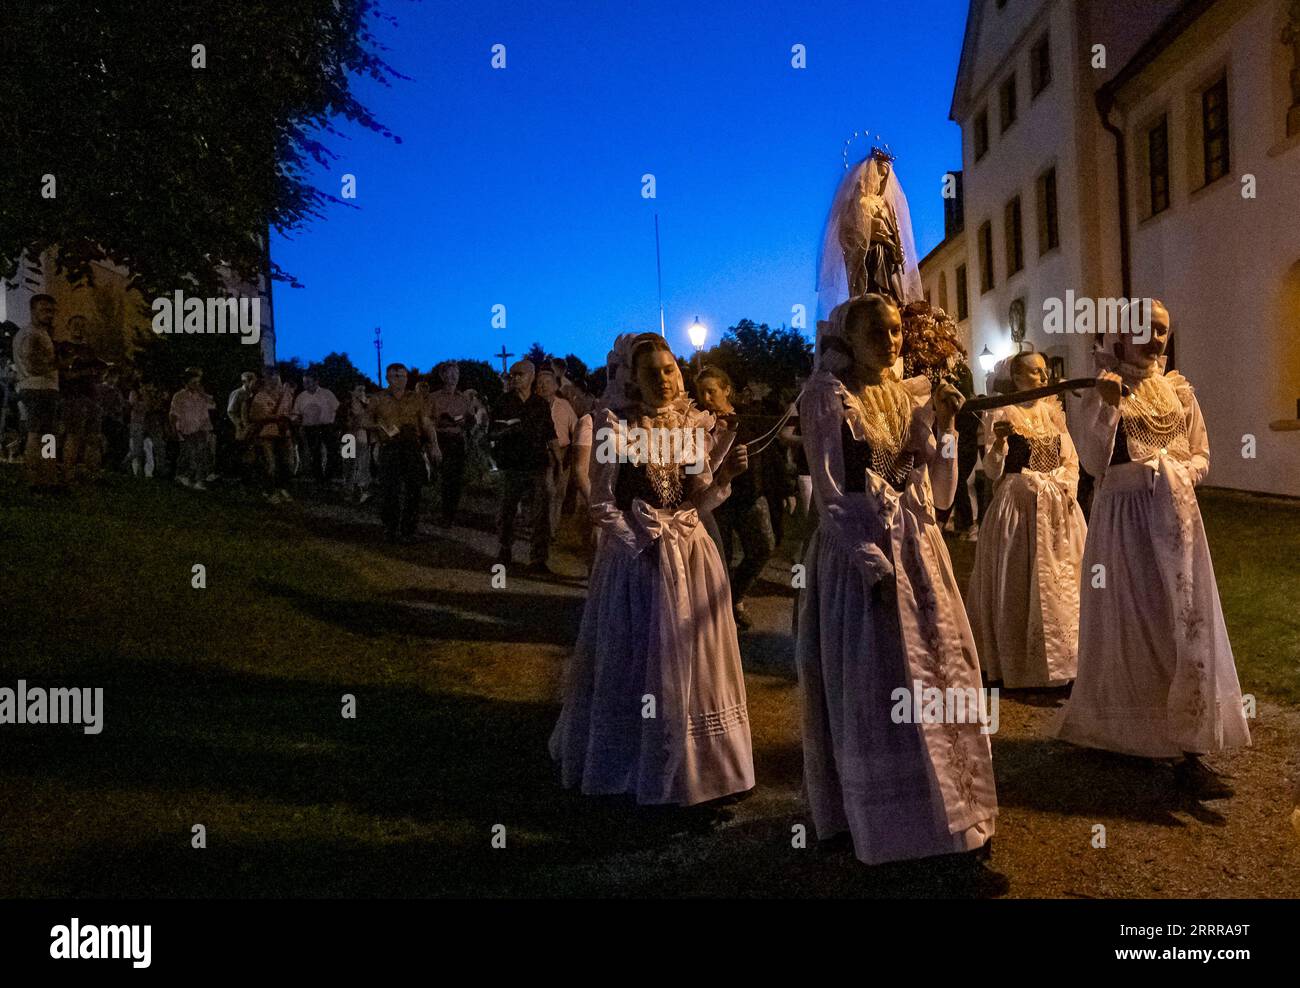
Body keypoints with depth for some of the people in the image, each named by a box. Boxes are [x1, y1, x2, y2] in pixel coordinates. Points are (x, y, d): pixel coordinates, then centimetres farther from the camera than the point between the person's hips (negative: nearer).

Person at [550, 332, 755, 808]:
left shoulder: (695, 425, 5)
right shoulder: (616, 425, -6)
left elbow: (699, 501, 6)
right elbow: (602, 505, -6)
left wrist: (724, 475, -12)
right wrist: (645, 542, -13)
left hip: (690, 553, 4)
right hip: (634, 555, -4)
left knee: (689, 659, 8)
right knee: (636, 661, 5)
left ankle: (688, 765, 24)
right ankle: (633, 766, 22)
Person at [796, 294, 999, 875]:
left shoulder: (915, 396, 12)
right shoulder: (827, 396, -4)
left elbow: (940, 495, 11)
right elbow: (829, 493, -10)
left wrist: (944, 428, -1)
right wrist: (874, 563, -17)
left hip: (919, 551, 6)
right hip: (860, 554, -6)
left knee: (938, 678, 8)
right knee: (879, 688, -3)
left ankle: (951, 818, 21)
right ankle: (888, 823, 8)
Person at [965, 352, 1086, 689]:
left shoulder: (1052, 411, 12)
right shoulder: (1001, 413, -4)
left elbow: (1071, 460, 13)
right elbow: (993, 471, -10)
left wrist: (1066, 485, -5)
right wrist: (998, 442, -28)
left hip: (1059, 507, 5)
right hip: (1019, 506, -5)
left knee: (1061, 582, 8)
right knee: (1019, 583, -1)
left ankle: (1060, 656, 20)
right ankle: (1020, 666, 8)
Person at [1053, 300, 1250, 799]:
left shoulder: (1179, 391, 10)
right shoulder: (1100, 391, 0)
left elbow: (1201, 456, 14)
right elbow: (1093, 461, -9)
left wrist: (1179, 473, -7)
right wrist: (1107, 404, -18)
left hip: (1175, 516, 3)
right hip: (1122, 517, -3)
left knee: (1184, 622, -1)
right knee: (1129, 625, 3)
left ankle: (1186, 748, 5)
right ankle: (1121, 726, 21)